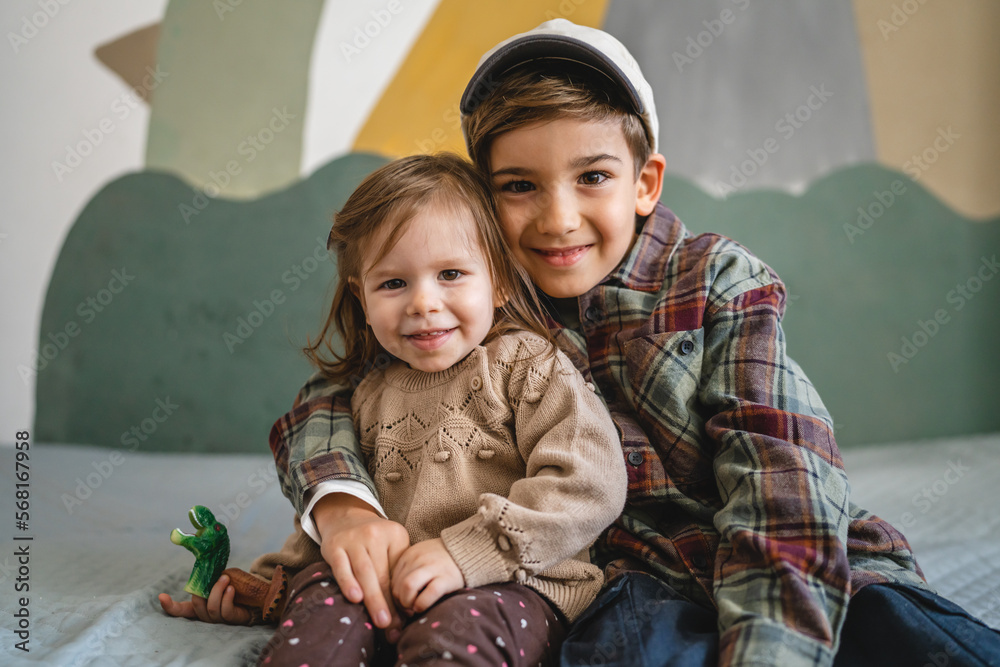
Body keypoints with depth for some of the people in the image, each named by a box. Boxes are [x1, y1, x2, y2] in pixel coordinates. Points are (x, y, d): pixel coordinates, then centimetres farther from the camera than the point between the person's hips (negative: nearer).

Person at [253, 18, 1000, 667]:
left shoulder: (719, 282, -1)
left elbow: (783, 485, -12)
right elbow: (327, 400, 4)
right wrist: (340, 501, -19)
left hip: (824, 575, 0)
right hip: (645, 582, 1)